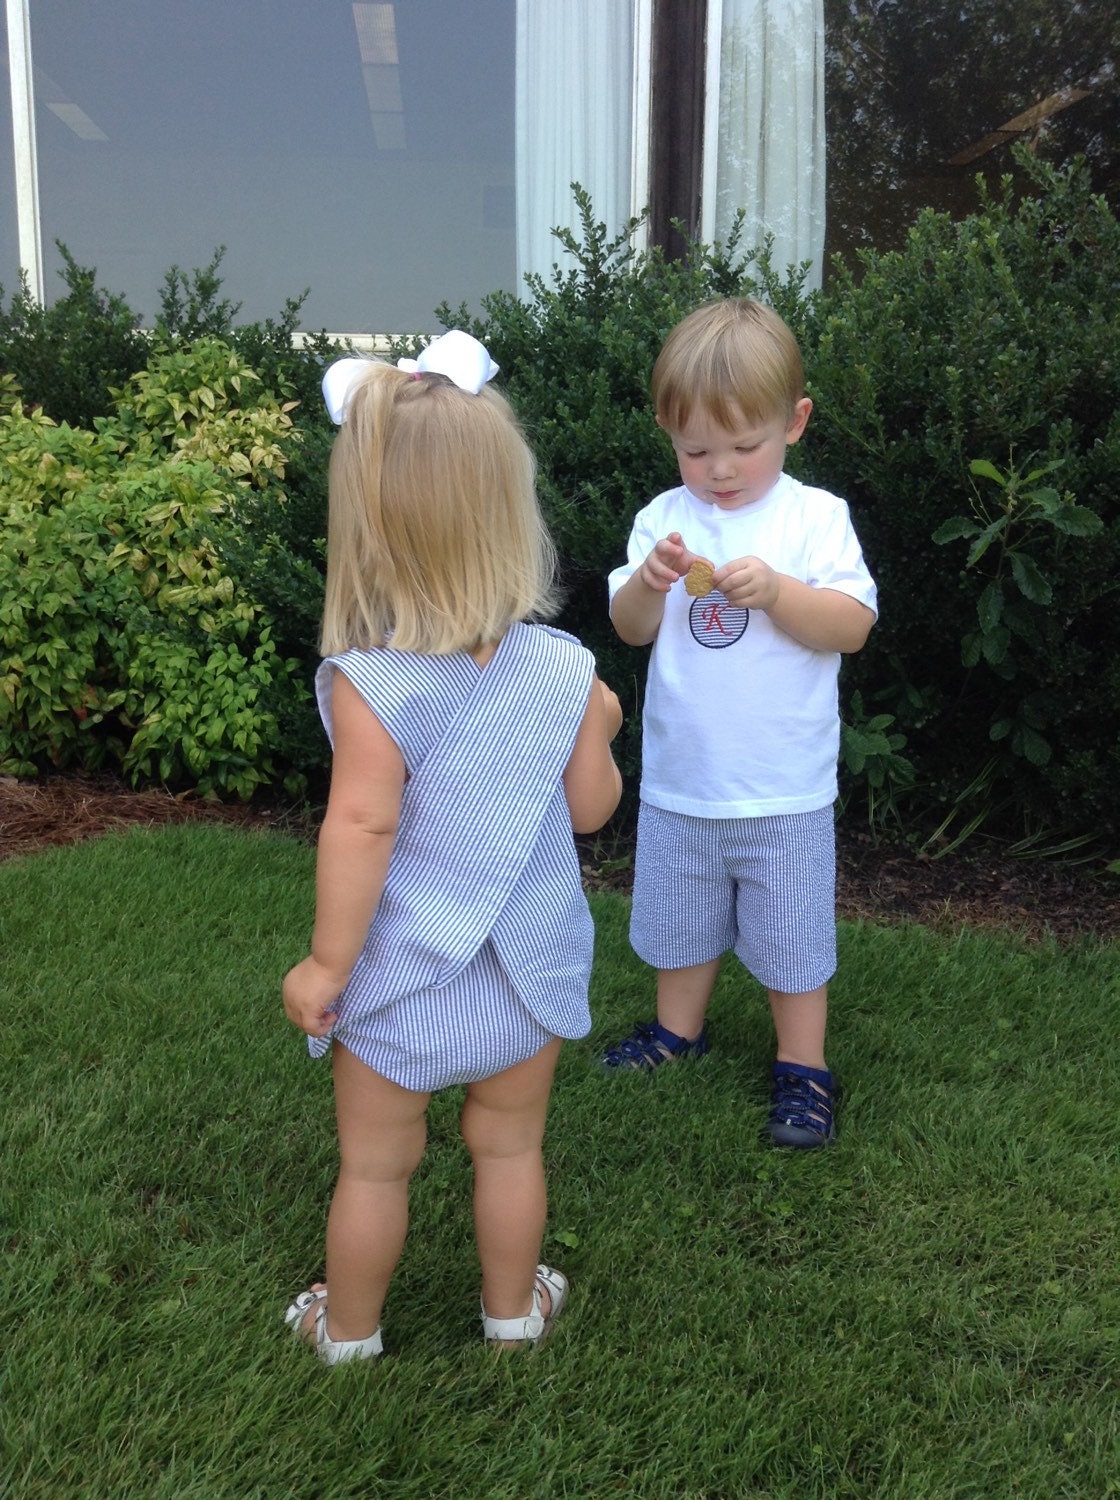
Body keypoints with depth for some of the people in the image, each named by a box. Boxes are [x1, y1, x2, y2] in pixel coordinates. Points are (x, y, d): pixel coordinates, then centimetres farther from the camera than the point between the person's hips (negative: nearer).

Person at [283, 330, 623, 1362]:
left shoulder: (368, 684, -23)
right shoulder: (563, 672, -13)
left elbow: (362, 826, -23)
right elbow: (591, 808, -4)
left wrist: (326, 962, -12)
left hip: (401, 976, -2)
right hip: (526, 970, 3)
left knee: (375, 1166, 18)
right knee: (510, 1148, 23)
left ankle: (349, 1328, 40)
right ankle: (514, 1309, 43)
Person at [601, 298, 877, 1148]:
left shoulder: (816, 517, -8)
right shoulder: (663, 518, 0)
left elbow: (854, 626, -13)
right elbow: (630, 629, -1)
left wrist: (776, 591, -28)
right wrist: (650, 583, -22)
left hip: (784, 790, -3)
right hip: (679, 781, 3)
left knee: (791, 931, 10)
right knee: (679, 919, 21)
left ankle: (804, 1067, 28)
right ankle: (680, 1029, 43)